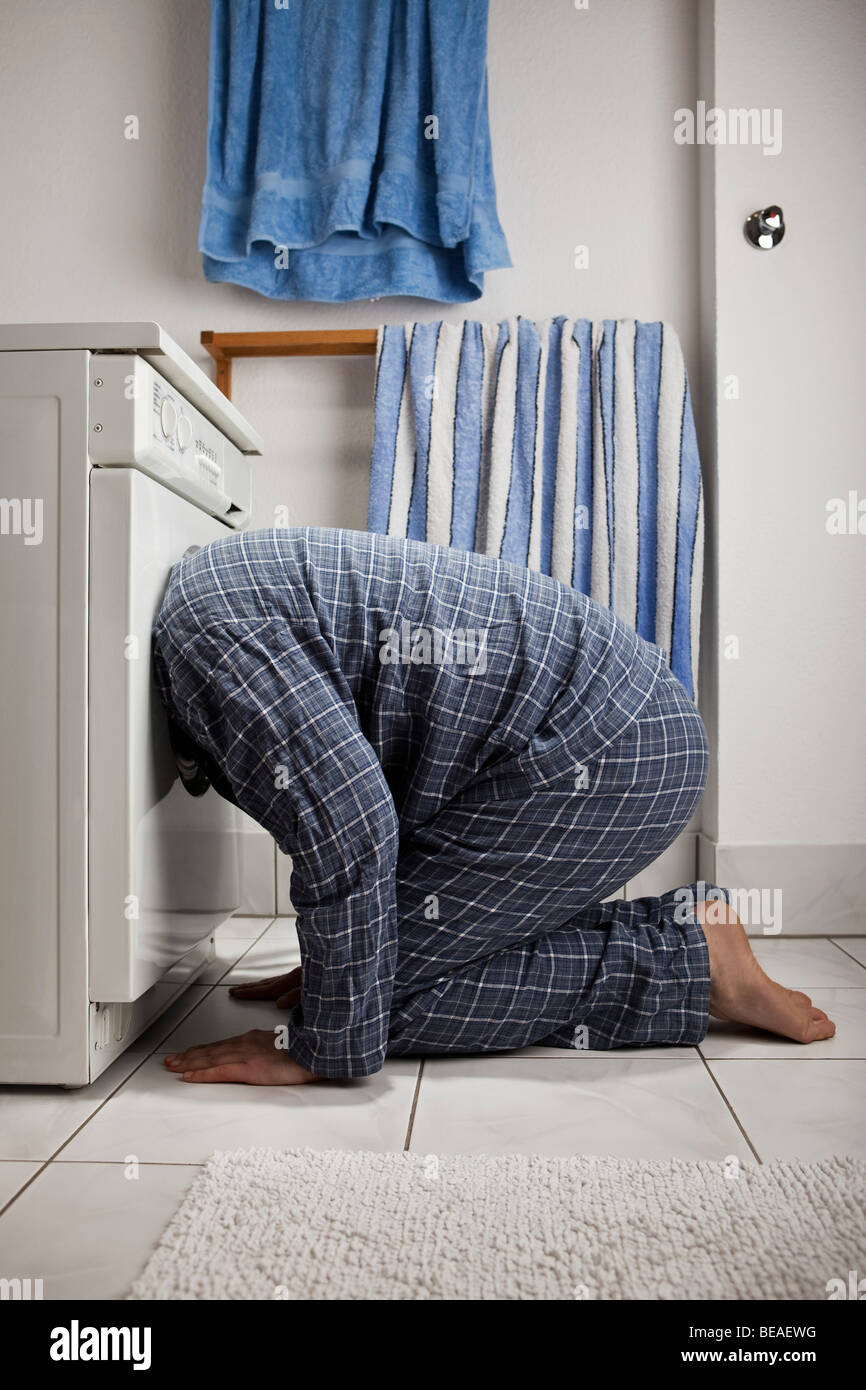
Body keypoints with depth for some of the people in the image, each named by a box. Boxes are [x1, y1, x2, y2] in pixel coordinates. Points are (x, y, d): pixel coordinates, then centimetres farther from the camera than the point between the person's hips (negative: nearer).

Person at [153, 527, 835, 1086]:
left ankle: (691, 964, 1)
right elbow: (342, 784, 25)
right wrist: (325, 965, 28)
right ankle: (677, 924, 14)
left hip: (602, 744, -10)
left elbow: (349, 826, -24)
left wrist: (324, 1049, -11)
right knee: (392, 935, 12)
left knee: (384, 985, -6)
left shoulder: (202, 626, -15)